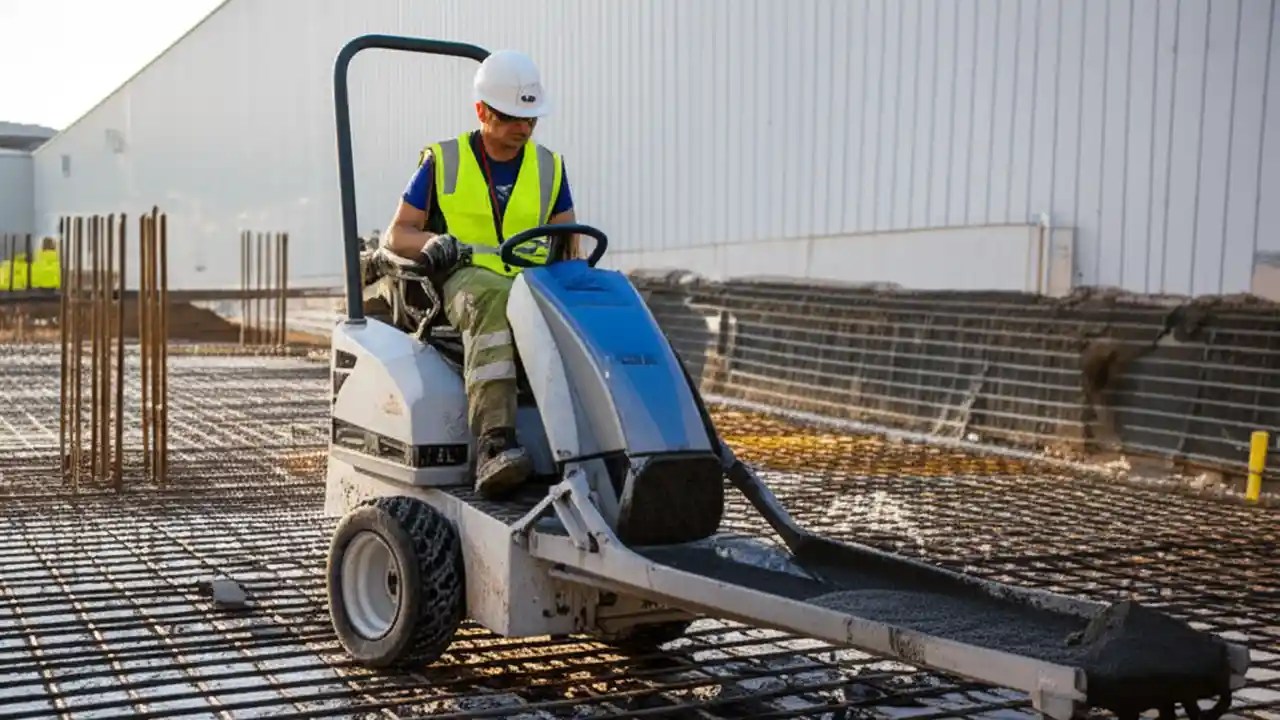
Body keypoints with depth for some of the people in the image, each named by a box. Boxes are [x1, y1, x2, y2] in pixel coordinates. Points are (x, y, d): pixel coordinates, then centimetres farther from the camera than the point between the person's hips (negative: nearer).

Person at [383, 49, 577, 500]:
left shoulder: (549, 167, 18)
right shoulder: (443, 162, 11)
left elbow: (568, 239, 19)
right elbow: (397, 235, 11)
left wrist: (565, 252, -6)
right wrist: (432, 243, -12)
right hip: (464, 279, -3)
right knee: (493, 301, -41)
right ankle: (494, 445, -53)